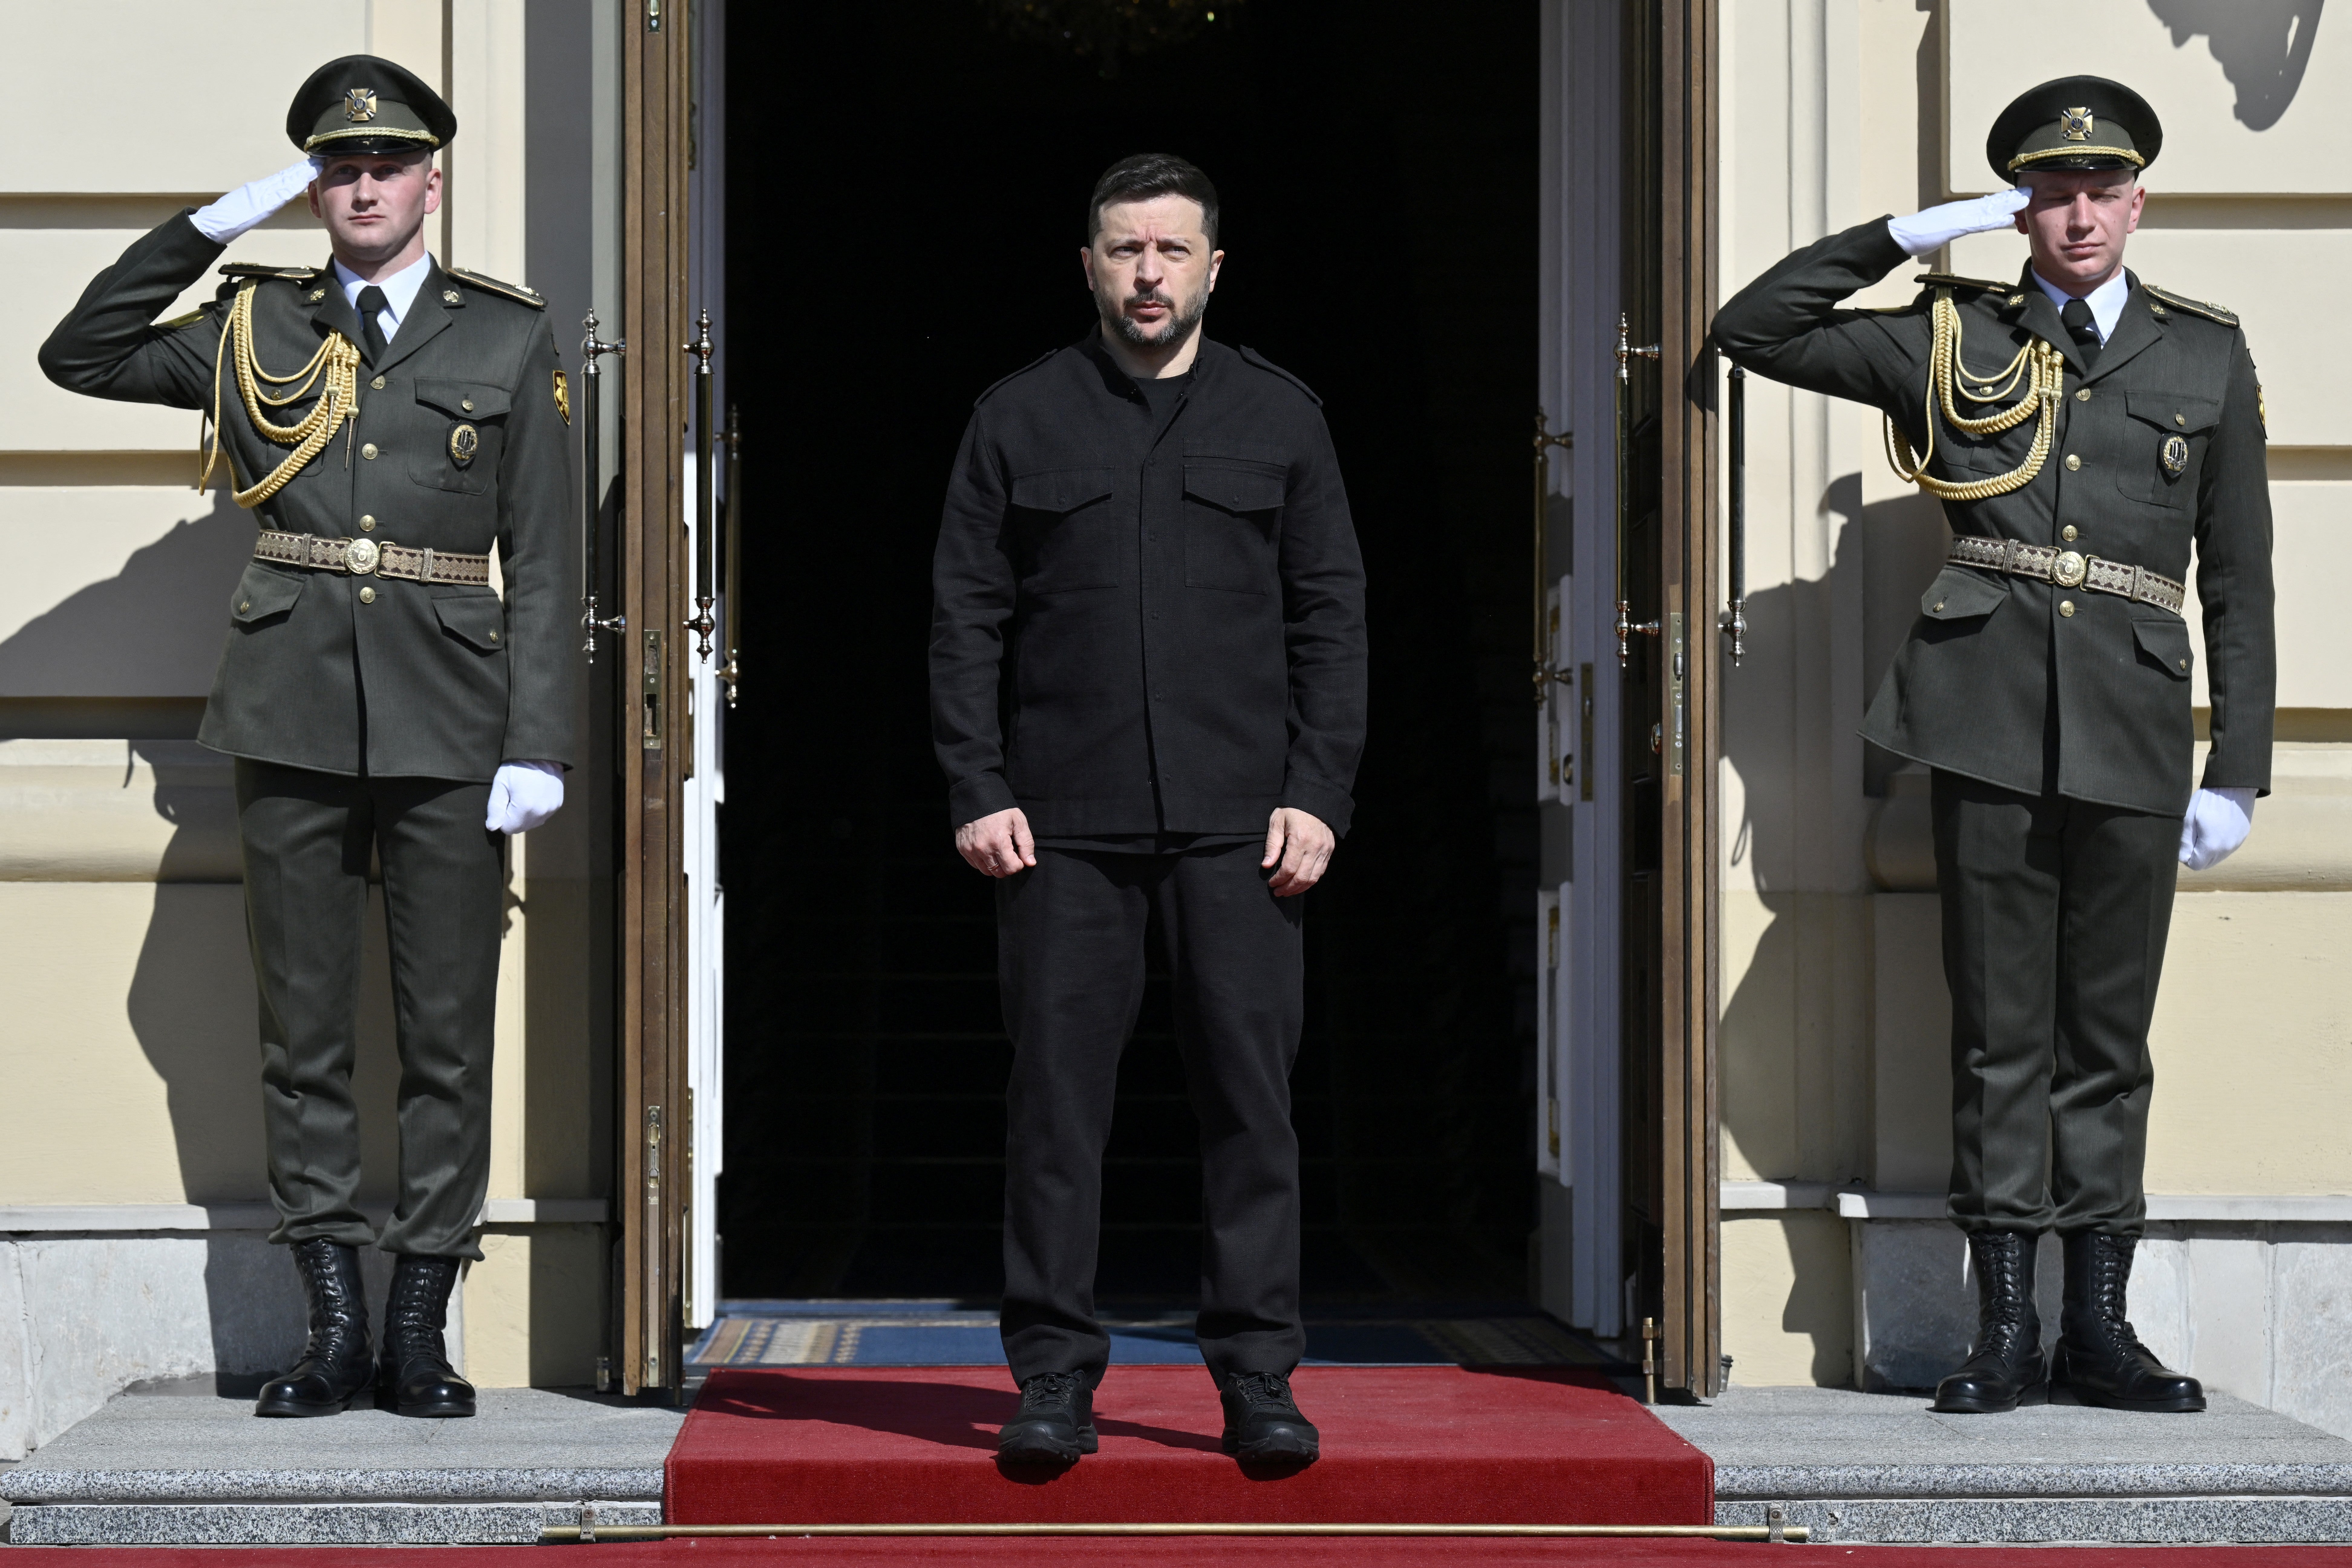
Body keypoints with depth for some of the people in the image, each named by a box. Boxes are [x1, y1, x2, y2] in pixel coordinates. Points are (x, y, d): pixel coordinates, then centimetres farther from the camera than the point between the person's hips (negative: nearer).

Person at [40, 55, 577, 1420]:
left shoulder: (509, 341, 6)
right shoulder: (257, 329, 11)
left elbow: (543, 565, 3)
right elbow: (80, 355, 13)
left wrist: (537, 747, -5)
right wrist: (215, 226, 5)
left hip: (447, 724, -1)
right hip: (292, 721, 2)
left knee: (449, 1035, 1)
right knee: (305, 1033, 3)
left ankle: (420, 1331, 9)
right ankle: (335, 1330, 9)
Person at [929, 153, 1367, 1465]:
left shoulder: (1281, 417, 10)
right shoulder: (1019, 420, 9)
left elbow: (1331, 618, 8)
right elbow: (968, 619, 7)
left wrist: (1319, 795, -2)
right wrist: (977, 791, -3)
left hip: (1238, 818, 0)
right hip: (1065, 823, 0)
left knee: (1251, 1095, -1)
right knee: (1058, 1096, 0)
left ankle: (1258, 1379, 6)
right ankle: (1056, 1378, 7)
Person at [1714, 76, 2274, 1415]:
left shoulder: (2209, 356, 11)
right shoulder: (1953, 340, 10)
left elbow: (2240, 579, 11)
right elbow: (1753, 332, 11)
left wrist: (2241, 772, 5)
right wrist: (1909, 236, 3)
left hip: (2135, 734, 1)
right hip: (1989, 720, 0)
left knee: (2109, 1033, 5)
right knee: (2002, 1028, 1)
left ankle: (2099, 1326, 12)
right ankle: (2008, 1327, 6)